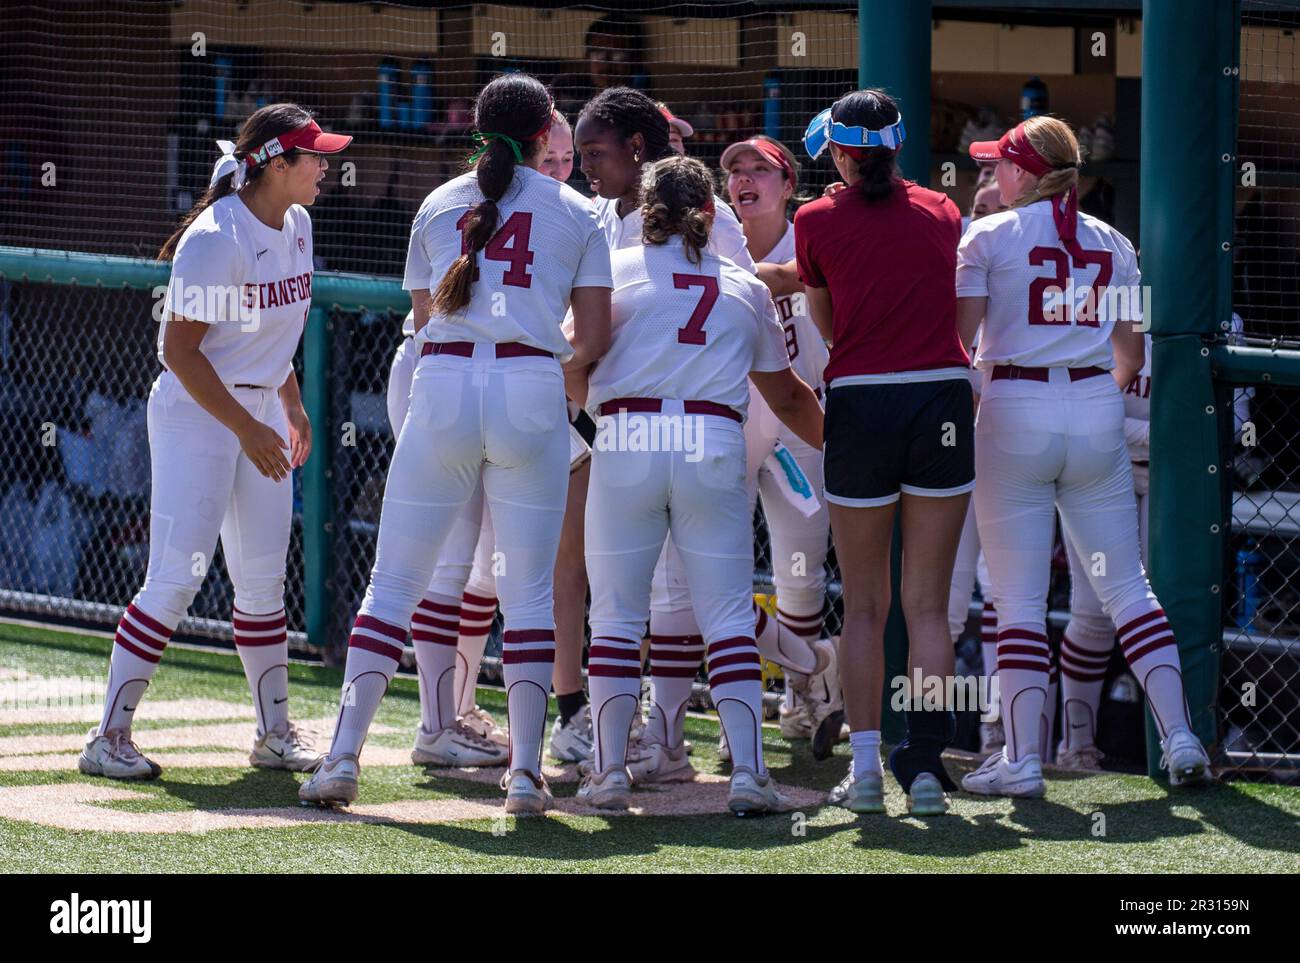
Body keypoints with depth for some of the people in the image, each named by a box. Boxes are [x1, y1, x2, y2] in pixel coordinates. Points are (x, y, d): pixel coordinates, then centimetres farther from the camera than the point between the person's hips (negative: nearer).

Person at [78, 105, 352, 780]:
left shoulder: (295, 227, 6)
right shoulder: (217, 238, -20)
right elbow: (180, 350, -20)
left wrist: (291, 406, 20)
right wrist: (247, 429, -21)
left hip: (260, 410, 8)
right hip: (197, 413, -8)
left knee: (263, 581, 10)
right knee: (176, 577, -11)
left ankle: (275, 734, 18)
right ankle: (109, 737, -7)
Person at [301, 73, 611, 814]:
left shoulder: (438, 205, 15)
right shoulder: (577, 214, 10)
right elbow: (595, 337, 5)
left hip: (444, 386, 1)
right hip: (531, 394, -1)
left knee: (395, 580, 4)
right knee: (529, 590, 4)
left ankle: (345, 754, -4)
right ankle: (526, 768, -3)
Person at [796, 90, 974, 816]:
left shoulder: (818, 222, 0)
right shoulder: (942, 212, 8)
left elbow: (826, 325, 12)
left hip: (860, 403, -1)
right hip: (943, 400, 1)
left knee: (864, 605, 8)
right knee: (929, 603, 4)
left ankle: (866, 768, 4)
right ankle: (926, 763, -3)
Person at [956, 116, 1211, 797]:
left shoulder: (990, 236, -1)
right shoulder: (1112, 243, 11)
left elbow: (957, 337, -7)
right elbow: (1131, 353, 13)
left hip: (1014, 415, -3)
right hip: (1097, 419, 3)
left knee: (1019, 598, -1)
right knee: (1126, 588, 7)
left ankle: (1022, 758, -5)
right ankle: (1179, 736, -2)